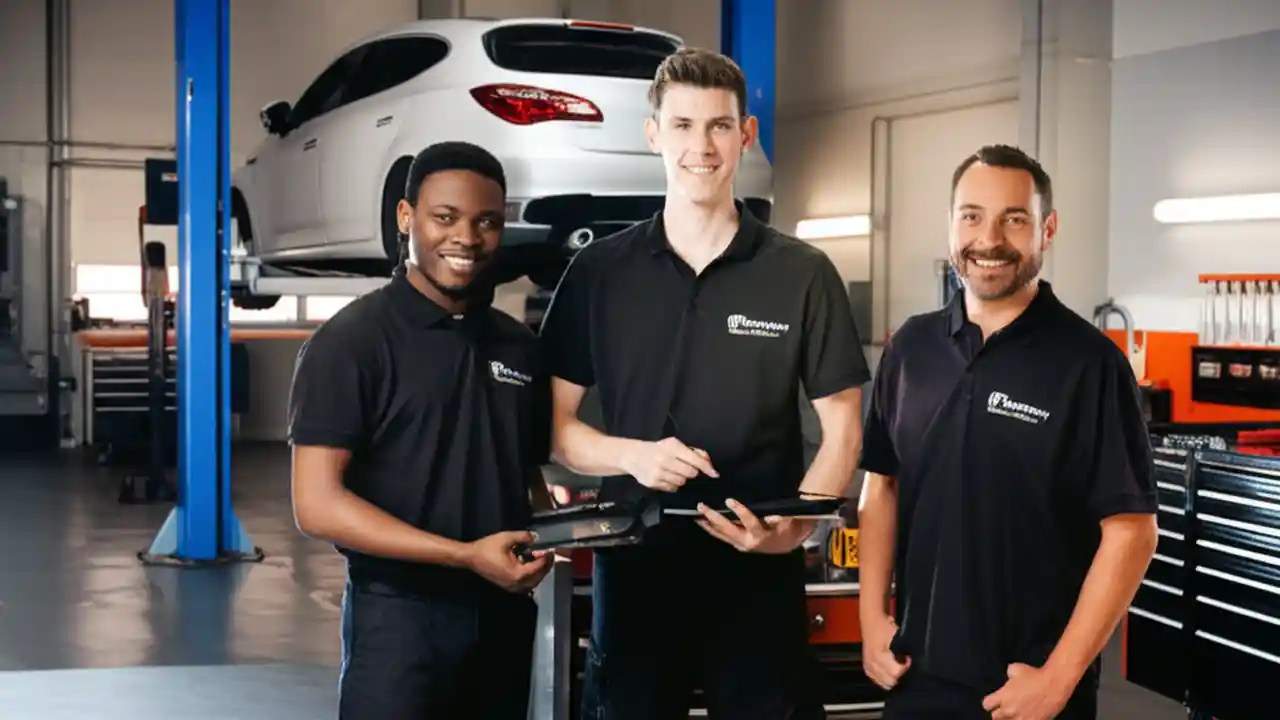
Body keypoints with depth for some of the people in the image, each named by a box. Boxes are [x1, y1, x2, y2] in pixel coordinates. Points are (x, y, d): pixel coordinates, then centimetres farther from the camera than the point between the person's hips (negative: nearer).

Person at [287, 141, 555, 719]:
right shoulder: (350, 341, -9)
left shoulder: (519, 346, 10)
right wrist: (466, 556, -22)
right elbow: (318, 504, -16)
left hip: (505, 612, 6)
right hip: (400, 614, -6)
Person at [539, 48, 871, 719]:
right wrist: (635, 455, -14)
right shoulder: (598, 272, 4)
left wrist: (795, 526, -17)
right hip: (632, 571, 1)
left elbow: (842, 429, 2)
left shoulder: (803, 273, 2)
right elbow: (554, 424, 6)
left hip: (760, 575, -1)